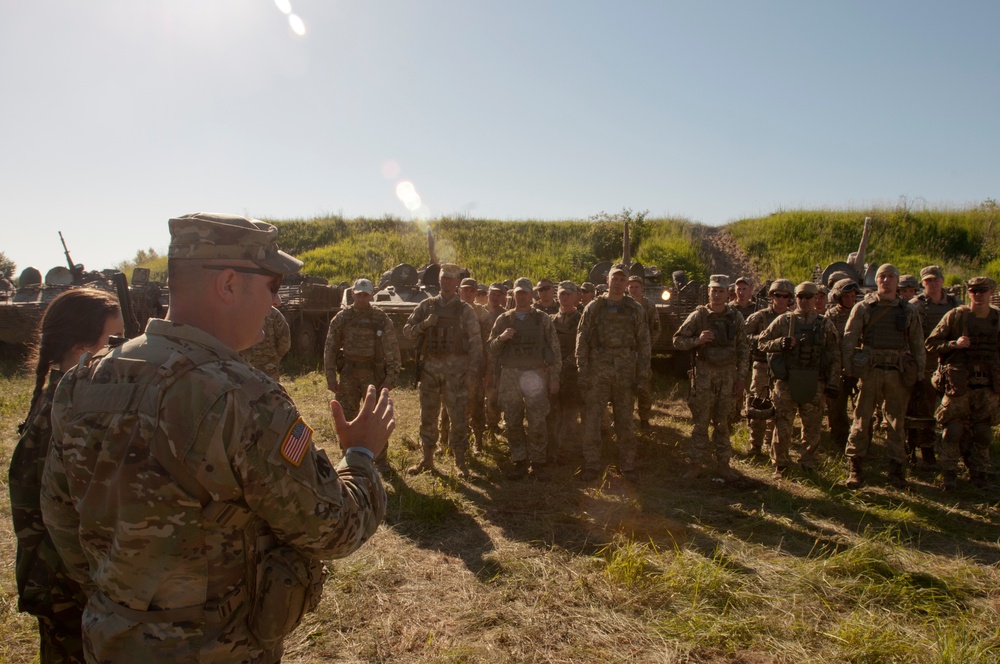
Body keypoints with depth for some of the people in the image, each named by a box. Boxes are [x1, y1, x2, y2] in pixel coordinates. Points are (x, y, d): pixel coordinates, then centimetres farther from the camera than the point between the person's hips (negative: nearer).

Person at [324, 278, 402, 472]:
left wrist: (391, 377, -9)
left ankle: (381, 460, 18)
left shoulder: (382, 319, -3)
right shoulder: (342, 317, 0)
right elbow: (330, 349, 3)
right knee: (347, 418, 8)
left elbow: (392, 350, -3)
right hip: (348, 374, 1)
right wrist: (331, 378, -2)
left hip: (374, 374, -1)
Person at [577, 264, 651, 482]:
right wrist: (582, 372, -5)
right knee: (592, 419, -1)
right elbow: (582, 340, 2)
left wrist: (642, 373, -1)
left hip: (626, 373, 1)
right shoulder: (594, 307, 3)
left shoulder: (635, 309, 6)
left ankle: (627, 466, 20)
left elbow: (643, 343, 6)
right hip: (598, 371, -1)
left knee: (625, 421, 9)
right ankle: (592, 465, 11)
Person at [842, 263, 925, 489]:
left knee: (896, 424, 8)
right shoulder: (863, 308, 3)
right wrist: (852, 369, -7)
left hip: (898, 373, 2)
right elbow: (848, 340, 0)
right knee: (861, 421, -1)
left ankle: (897, 470, 19)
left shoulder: (908, 311, 10)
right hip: (870, 371, -2)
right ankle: (855, 468, 7)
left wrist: (918, 373, 6)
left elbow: (918, 344, 13)